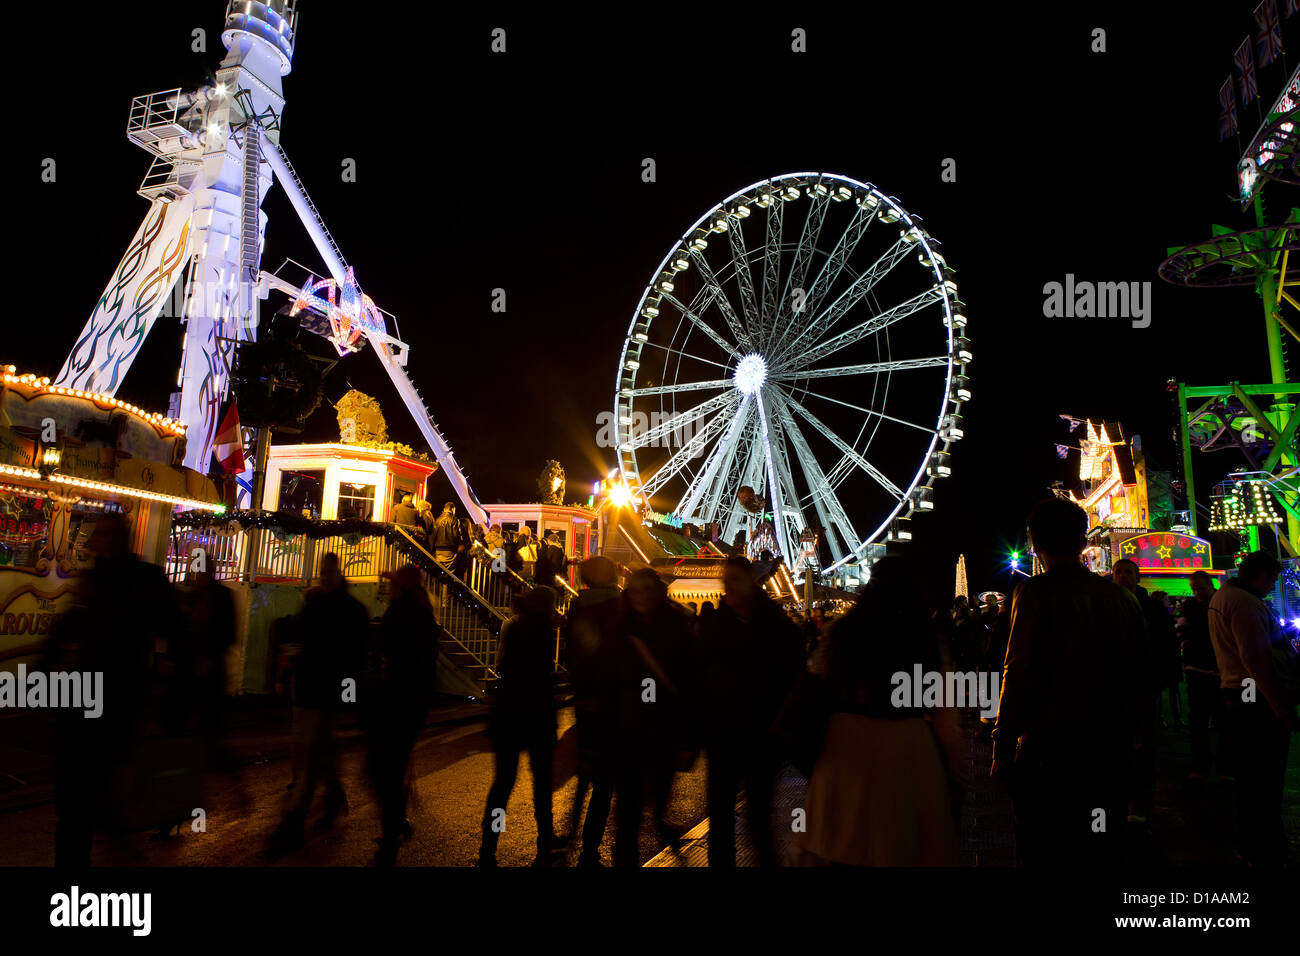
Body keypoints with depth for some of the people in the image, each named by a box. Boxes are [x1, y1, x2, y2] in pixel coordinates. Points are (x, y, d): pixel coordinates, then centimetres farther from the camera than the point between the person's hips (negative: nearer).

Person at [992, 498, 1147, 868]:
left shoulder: (1037, 592, -12)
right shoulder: (1123, 598, 7)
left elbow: (1020, 675, -16)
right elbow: (1140, 681, 13)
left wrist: (1002, 751, -10)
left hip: (1049, 756, -6)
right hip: (1112, 755, 6)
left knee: (1041, 852, 3)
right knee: (1101, 851, 17)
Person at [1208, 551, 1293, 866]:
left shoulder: (1221, 597, 14)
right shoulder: (1244, 602, -18)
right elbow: (1258, 661, -23)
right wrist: (1283, 709, -19)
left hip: (1235, 697, 10)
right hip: (1259, 703, -10)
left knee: (1249, 779, 20)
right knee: (1267, 784, -1)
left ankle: (1252, 847, 32)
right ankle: (1268, 855, 8)